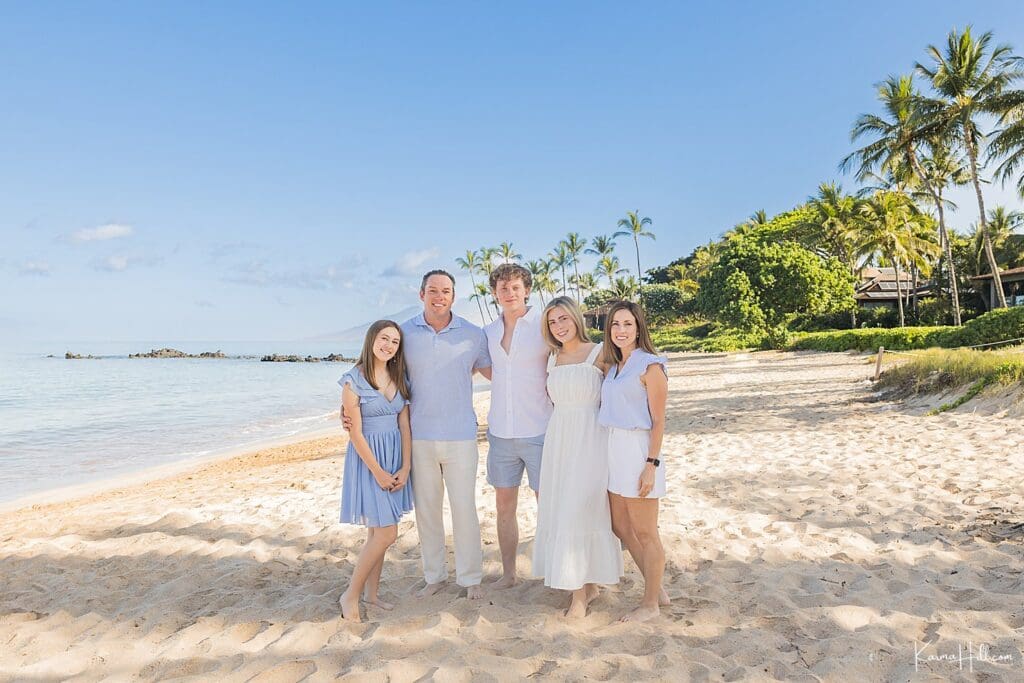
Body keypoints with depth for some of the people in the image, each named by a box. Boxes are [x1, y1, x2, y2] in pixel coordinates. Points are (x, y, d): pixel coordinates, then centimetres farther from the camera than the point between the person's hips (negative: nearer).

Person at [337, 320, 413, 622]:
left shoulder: (399, 378, 5)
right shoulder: (354, 380, -12)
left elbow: (404, 425, 4)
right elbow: (356, 433, -13)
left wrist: (405, 467, -3)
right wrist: (378, 472, -12)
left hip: (395, 456, 6)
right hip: (367, 458, -6)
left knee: (377, 531, 13)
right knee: (386, 533, -7)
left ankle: (371, 592, 28)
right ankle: (351, 595, 11)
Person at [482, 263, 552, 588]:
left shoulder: (545, 325, -5)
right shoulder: (488, 332, 9)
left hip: (539, 431, -4)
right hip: (501, 432, 5)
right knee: (504, 506, 12)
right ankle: (508, 573, 27)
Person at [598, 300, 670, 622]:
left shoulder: (650, 366, -10)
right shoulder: (613, 366, 12)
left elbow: (658, 421, -11)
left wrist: (652, 465, -16)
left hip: (637, 451, -8)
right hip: (613, 451, 8)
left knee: (645, 534, 5)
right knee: (621, 527, 17)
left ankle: (650, 604, 22)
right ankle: (657, 588, 33)